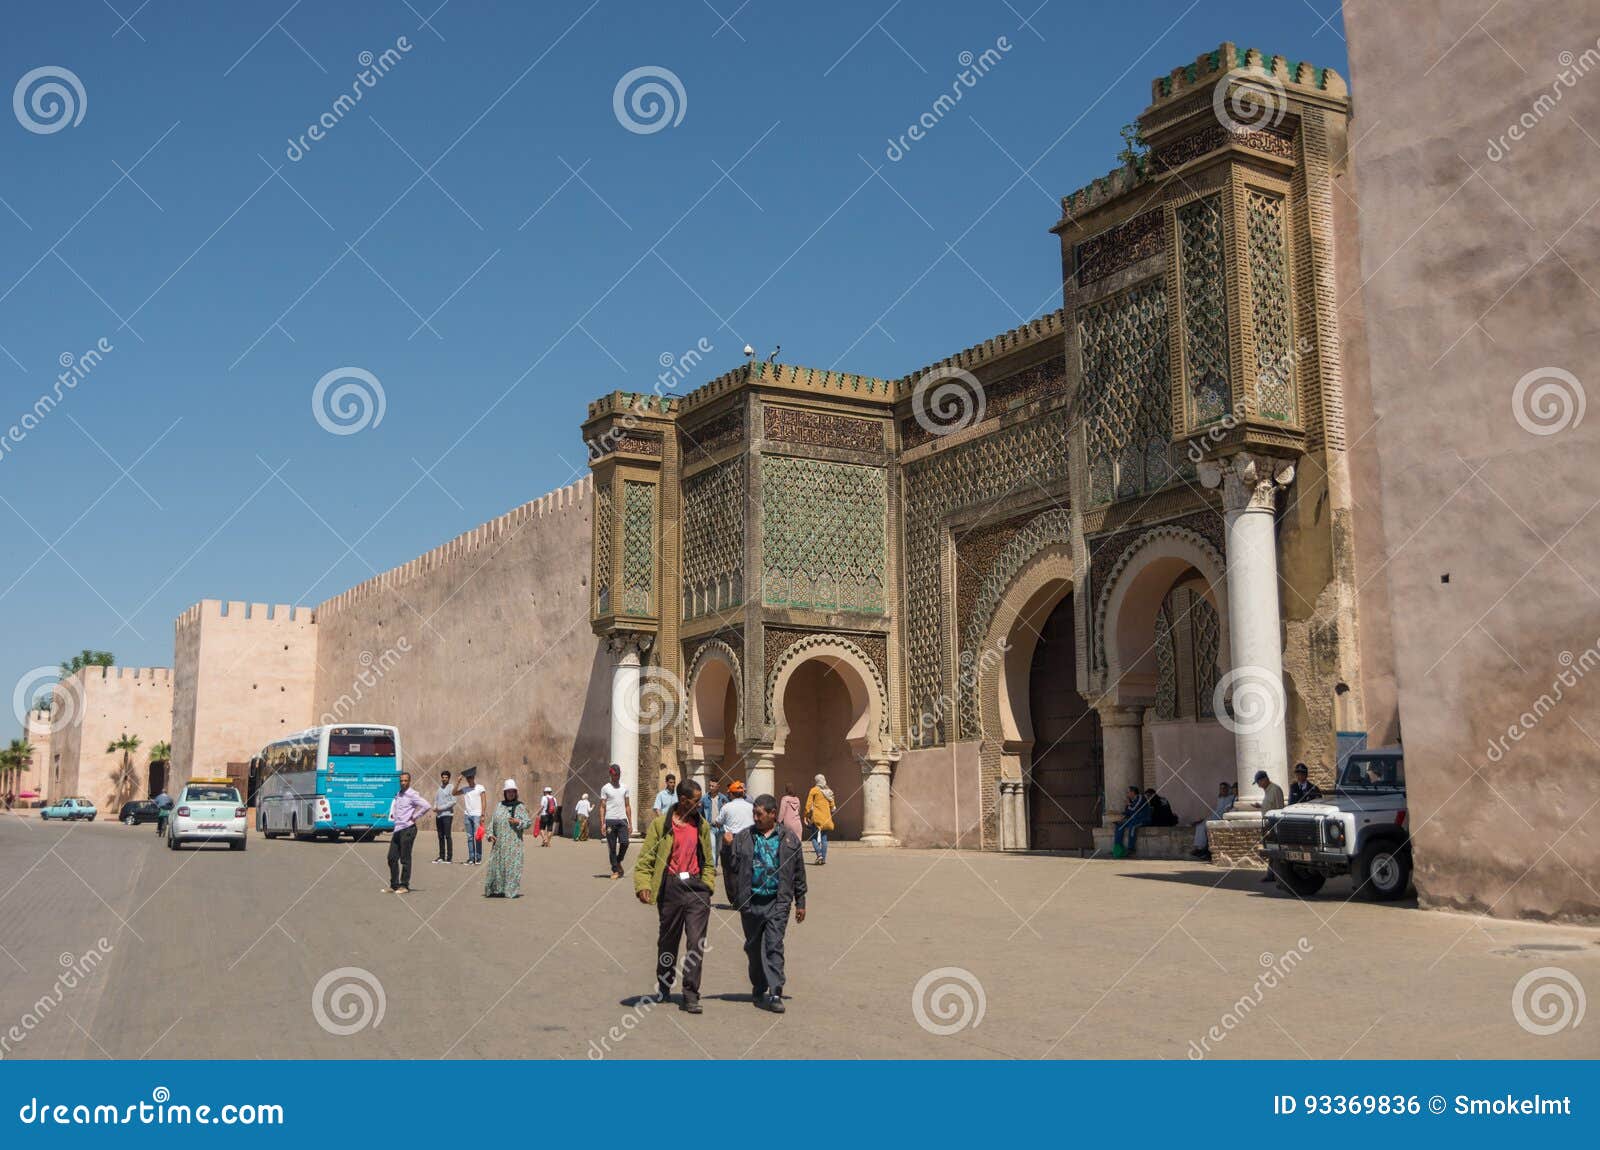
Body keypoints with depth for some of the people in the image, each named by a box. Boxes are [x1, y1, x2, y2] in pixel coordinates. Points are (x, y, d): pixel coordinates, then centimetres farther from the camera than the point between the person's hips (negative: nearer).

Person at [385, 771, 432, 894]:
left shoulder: (412, 795, -10)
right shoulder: (398, 794, 14)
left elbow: (427, 806, -20)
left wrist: (415, 817, -14)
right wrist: (392, 814, 18)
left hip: (407, 829, -8)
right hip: (397, 829, 8)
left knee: (405, 859, -3)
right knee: (392, 857, 9)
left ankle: (404, 886, 3)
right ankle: (394, 885, 18)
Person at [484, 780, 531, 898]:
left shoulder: (520, 807, 1)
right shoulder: (499, 806, 13)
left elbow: (528, 822, -2)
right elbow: (492, 822, 13)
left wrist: (518, 822, -20)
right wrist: (490, 834, 0)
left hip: (513, 843, -4)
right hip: (499, 842, 4)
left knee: (512, 864, -6)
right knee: (496, 864, 3)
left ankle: (511, 890, -1)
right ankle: (497, 889, 12)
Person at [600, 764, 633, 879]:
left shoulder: (624, 788, 13)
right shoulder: (605, 788, 3)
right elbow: (602, 807, 1)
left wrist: (630, 822, 9)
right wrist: (603, 823, -7)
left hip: (622, 820, 2)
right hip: (610, 820, -2)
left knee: (624, 843, -13)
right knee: (612, 847, 0)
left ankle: (618, 862, 13)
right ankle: (615, 870, 8)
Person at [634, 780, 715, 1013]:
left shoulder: (702, 825, 10)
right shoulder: (660, 824, 0)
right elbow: (645, 858, -2)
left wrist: (708, 885, 5)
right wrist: (643, 885, -14)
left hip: (696, 887, 2)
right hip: (671, 887, -1)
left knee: (696, 942, -6)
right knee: (668, 940, 12)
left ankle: (691, 994, 1)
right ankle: (663, 985, 33)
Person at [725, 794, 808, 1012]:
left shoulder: (789, 839, 4)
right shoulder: (743, 839, 4)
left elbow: (798, 873, 8)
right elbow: (732, 870, 5)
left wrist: (800, 903, 7)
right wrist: (735, 899, 1)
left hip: (777, 902, -2)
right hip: (751, 902, 2)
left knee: (774, 946, -9)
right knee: (753, 947, 12)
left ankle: (775, 994, -9)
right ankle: (758, 989, 28)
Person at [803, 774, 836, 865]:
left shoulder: (814, 790, -5)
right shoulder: (828, 791, 9)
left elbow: (809, 804, -7)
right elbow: (832, 805, 14)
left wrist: (806, 816, -1)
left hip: (816, 817, -5)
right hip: (826, 818, 5)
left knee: (814, 837, 3)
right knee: (824, 838, 9)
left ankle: (819, 854, -15)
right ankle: (824, 858, 7)